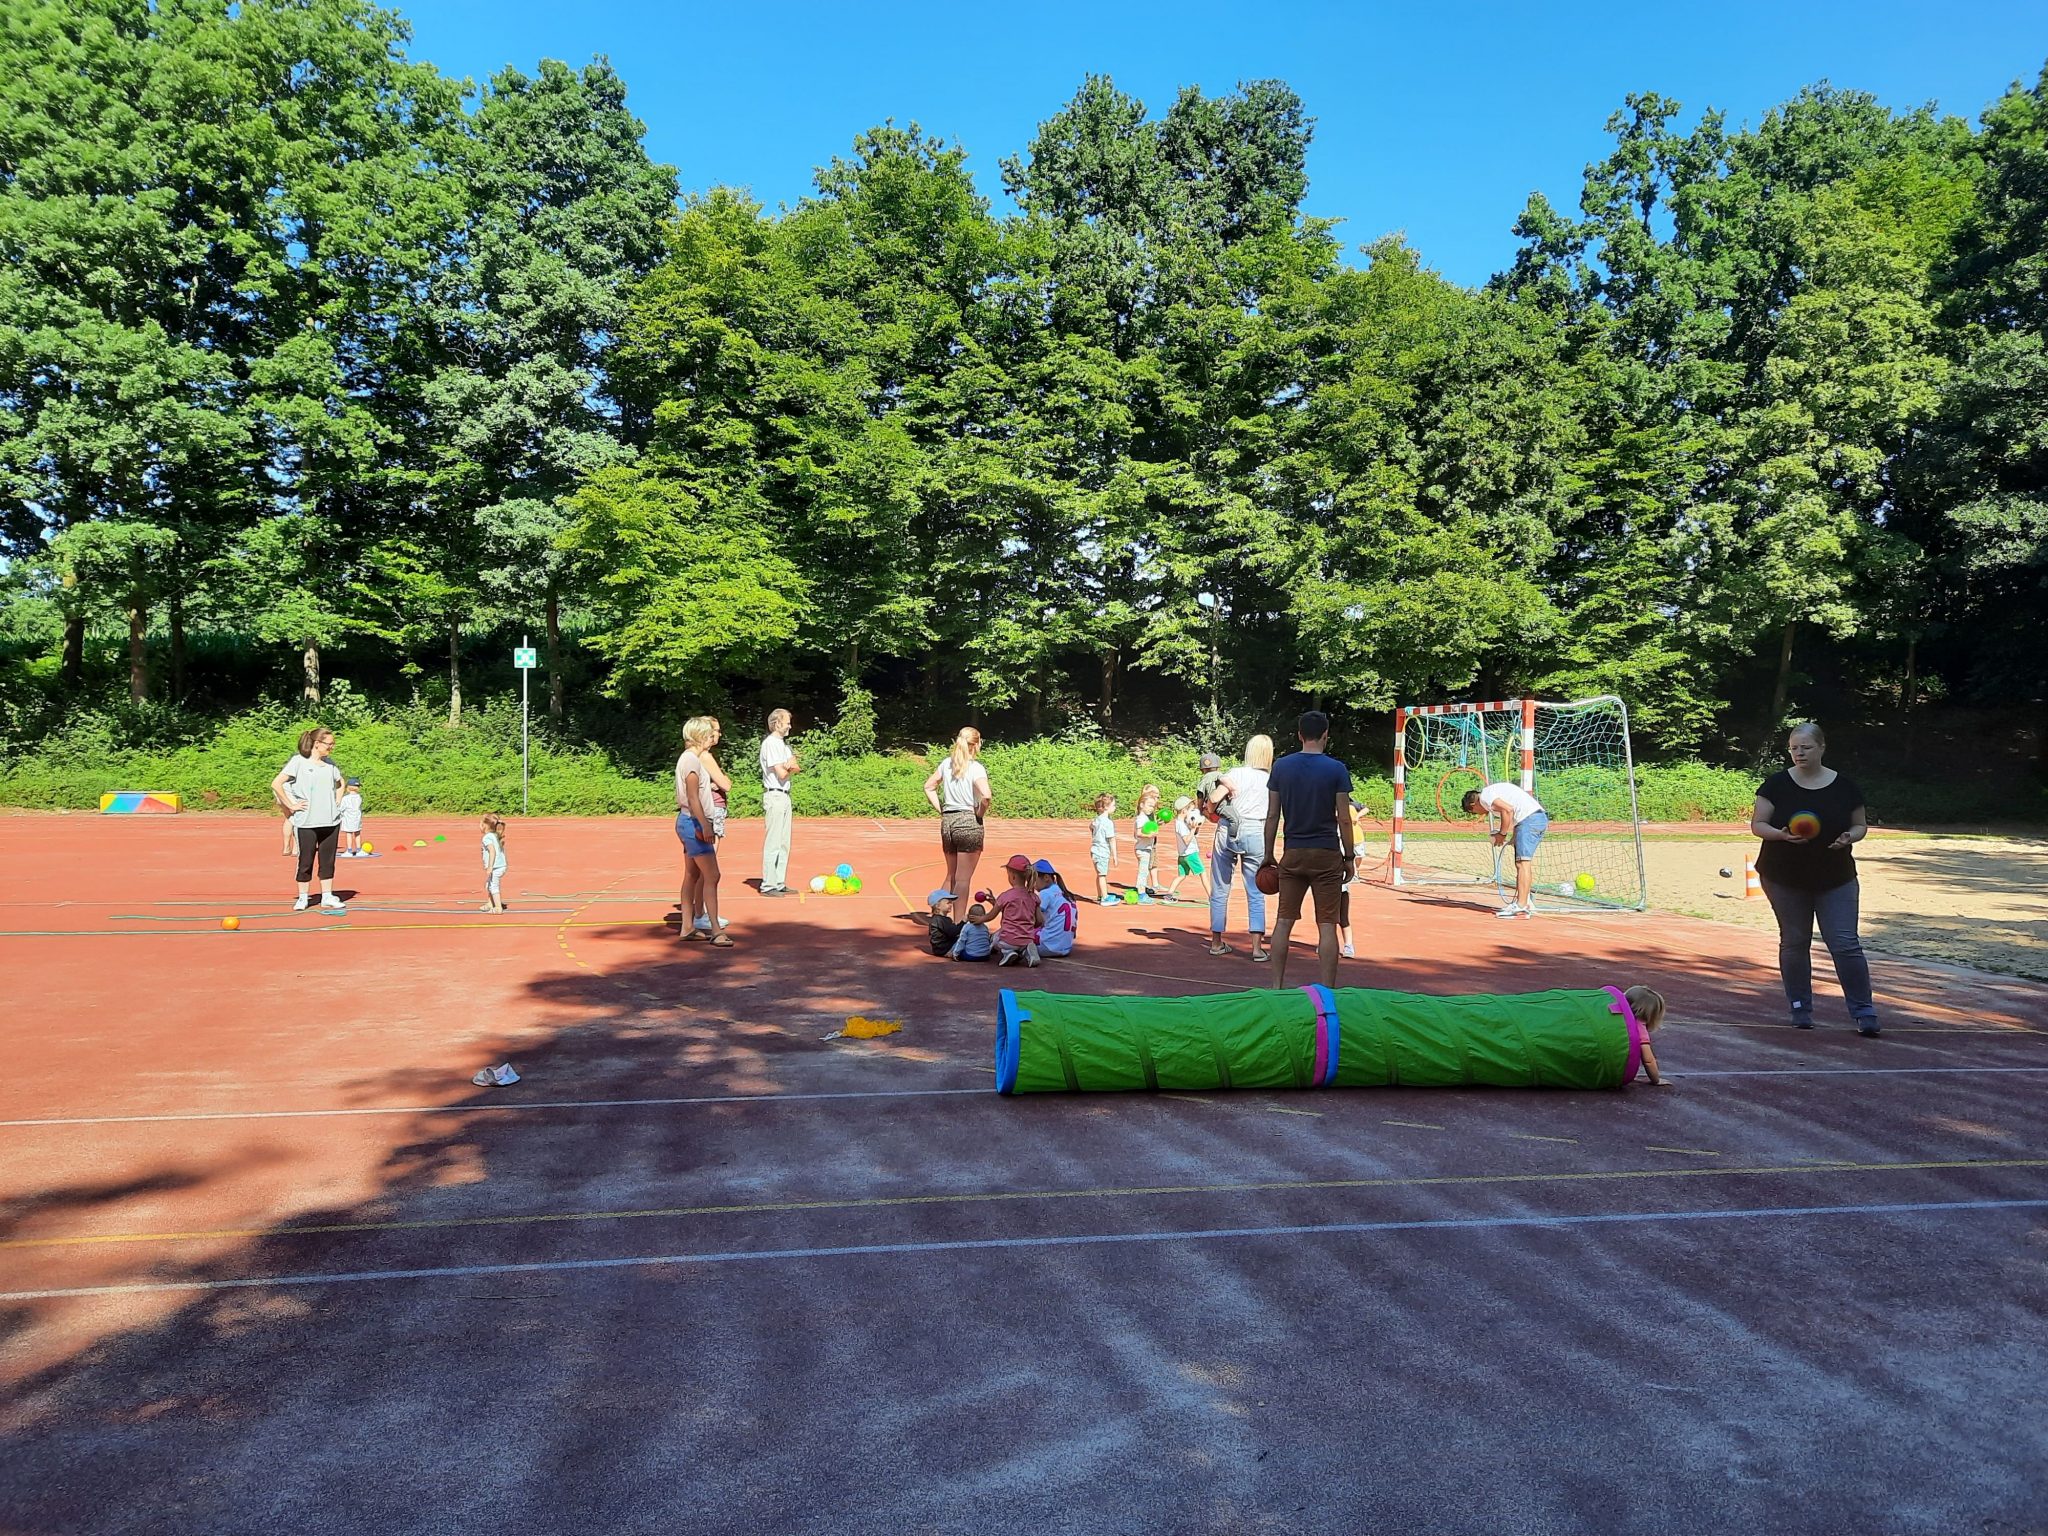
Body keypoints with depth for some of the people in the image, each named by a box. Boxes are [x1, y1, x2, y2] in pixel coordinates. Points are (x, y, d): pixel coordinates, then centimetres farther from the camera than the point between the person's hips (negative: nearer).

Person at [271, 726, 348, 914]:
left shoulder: (329, 763, 8)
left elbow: (339, 783, 26)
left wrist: (337, 802, 12)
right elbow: (276, 784, -11)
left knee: (328, 860, 8)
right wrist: (291, 805, -12)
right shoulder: (298, 761, -7)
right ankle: (303, 898, 15)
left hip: (331, 821, 4)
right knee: (305, 861, 3)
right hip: (307, 822, -4)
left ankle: (327, 898, 15)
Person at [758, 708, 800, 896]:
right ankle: (767, 885, -3)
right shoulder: (770, 744, -12)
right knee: (772, 843, -7)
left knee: (784, 844, 11)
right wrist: (792, 767, 3)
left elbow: (798, 769, 10)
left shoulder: (783, 744, 18)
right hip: (774, 796, -10)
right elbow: (782, 774, -17)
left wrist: (792, 765, -11)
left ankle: (779, 884, 16)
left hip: (785, 796, 10)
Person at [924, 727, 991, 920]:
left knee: (951, 875, 20)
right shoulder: (975, 768, -11)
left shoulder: (947, 764, 7)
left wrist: (941, 810, 14)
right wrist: (980, 814, -8)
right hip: (969, 822, -6)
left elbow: (928, 787, 17)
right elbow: (986, 796, -25)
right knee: (963, 879, -1)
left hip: (947, 822, 6)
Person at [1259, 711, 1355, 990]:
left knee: (1284, 921, 9)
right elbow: (1344, 819, -6)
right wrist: (1349, 857, 3)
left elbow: (1272, 816, 4)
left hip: (1293, 854, 3)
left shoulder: (1281, 766, 3)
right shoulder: (1336, 769, -5)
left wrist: (1268, 855, 10)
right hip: (1327, 855, -3)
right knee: (1327, 925, 1)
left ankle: (1276, 987, 10)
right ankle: (1327, 991, 1)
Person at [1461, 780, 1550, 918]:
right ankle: (1526, 903, 16)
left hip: (1529, 818, -10)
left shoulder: (1484, 796, -1)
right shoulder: (1494, 790, 27)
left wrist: (1502, 834, -6)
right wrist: (1513, 836, 15)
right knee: (1523, 863, 14)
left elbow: (1507, 809, -16)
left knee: (1523, 863, -12)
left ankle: (1521, 906, -16)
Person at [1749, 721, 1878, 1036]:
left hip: (1836, 880, 0)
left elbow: (1860, 825, 8)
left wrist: (1849, 837, -15)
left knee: (1845, 944, -5)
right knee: (1794, 943, 8)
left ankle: (1863, 1011, 5)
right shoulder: (1777, 784, -5)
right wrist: (1782, 835, -24)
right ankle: (1800, 1009, 21)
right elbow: (1757, 824, -4)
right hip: (1785, 879, 0)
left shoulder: (1844, 786, -2)